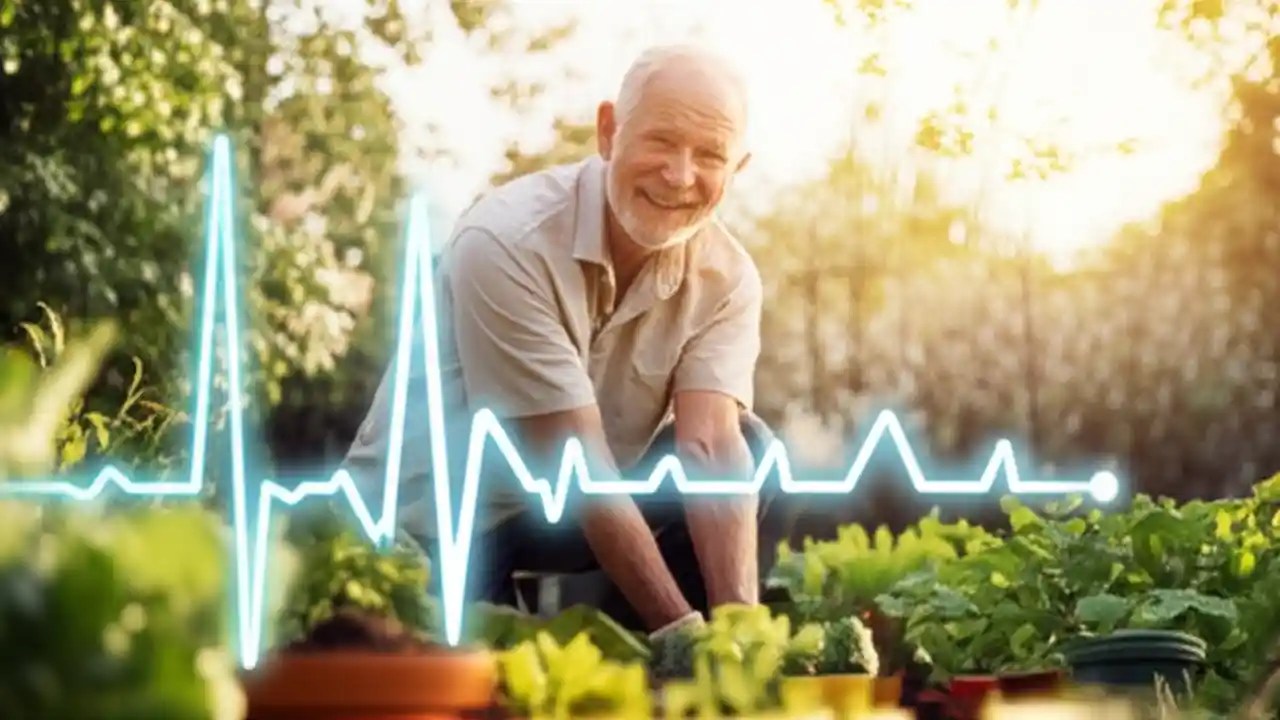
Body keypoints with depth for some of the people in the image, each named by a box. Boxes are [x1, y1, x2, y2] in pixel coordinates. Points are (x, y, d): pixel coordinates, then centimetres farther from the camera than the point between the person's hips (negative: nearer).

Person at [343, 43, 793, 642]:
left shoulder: (726, 276, -10)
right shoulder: (505, 244, -26)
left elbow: (713, 447, -23)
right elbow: (574, 465, -29)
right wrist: (682, 629, -32)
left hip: (580, 508, 5)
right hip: (433, 515, -5)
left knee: (751, 455, -15)